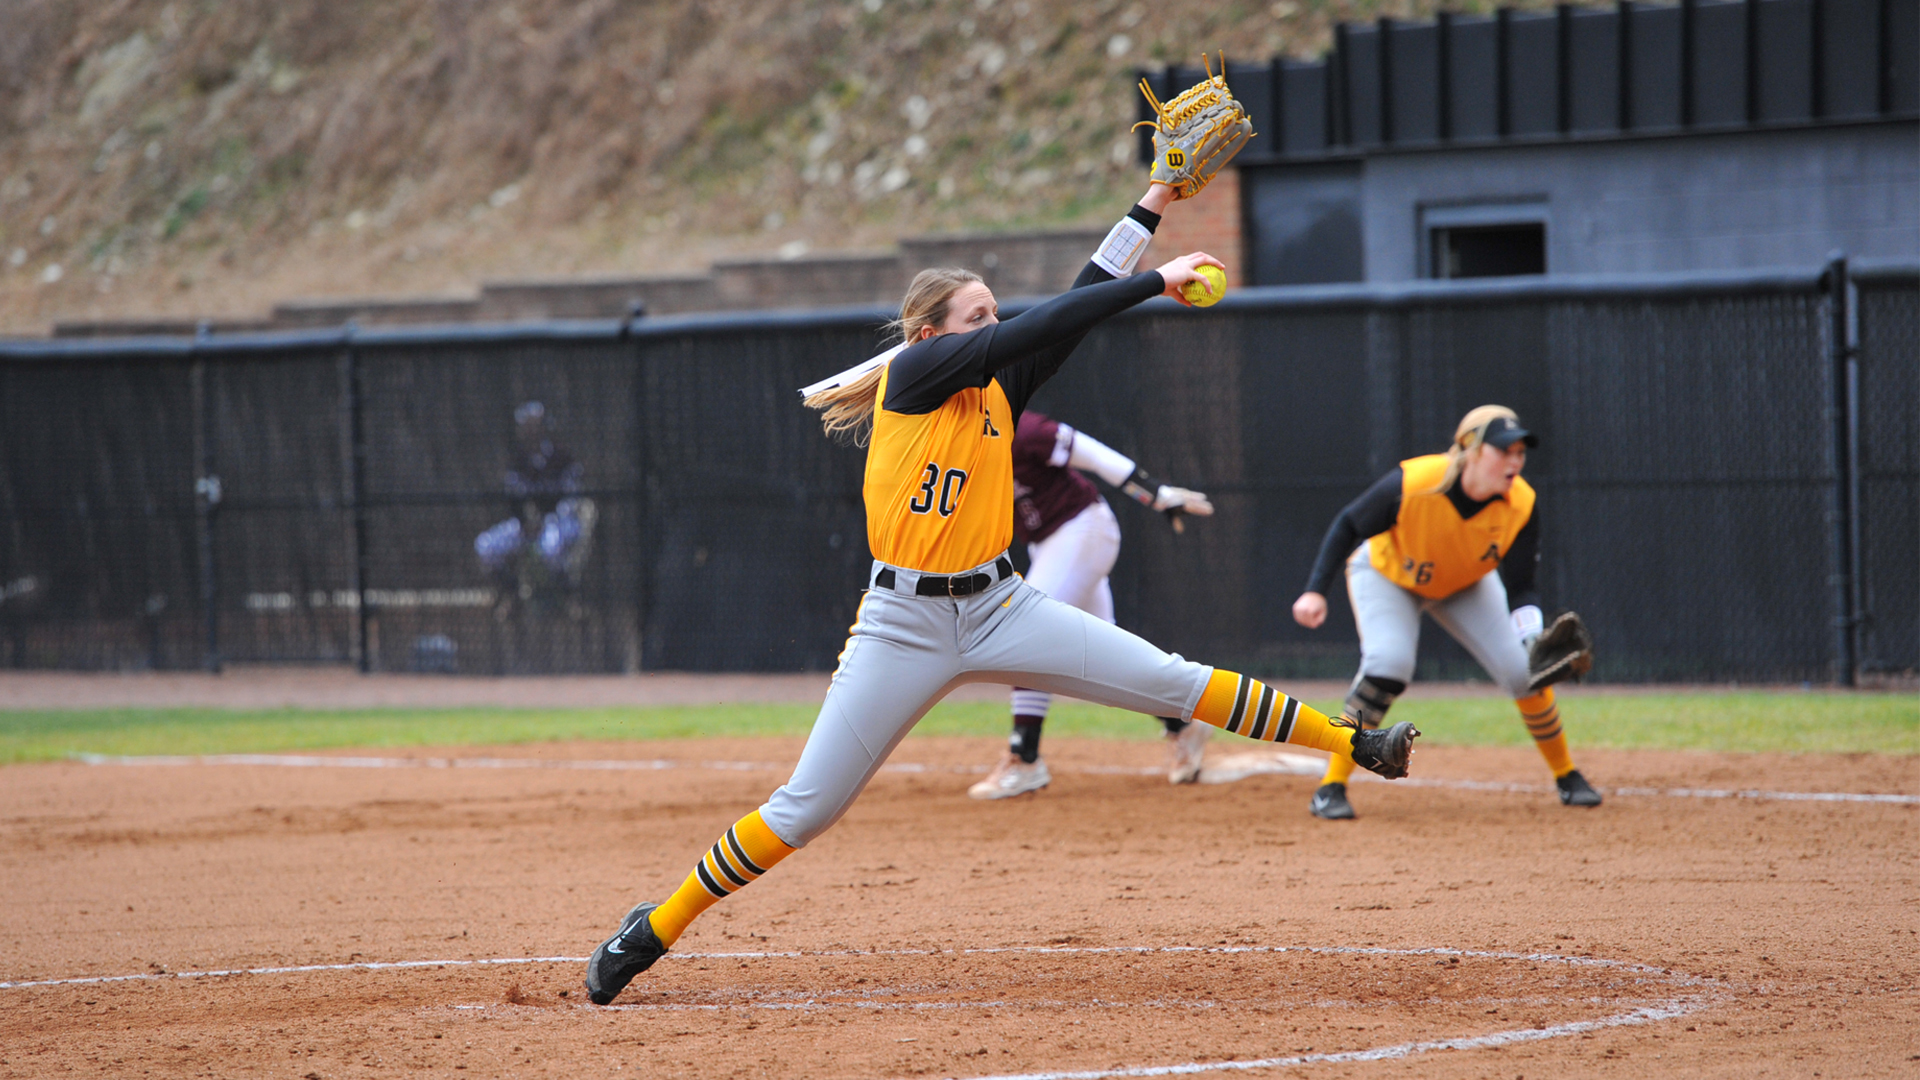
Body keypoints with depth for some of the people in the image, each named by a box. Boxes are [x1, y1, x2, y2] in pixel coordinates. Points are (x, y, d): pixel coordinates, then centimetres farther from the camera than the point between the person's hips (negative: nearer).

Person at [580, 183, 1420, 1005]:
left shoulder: (999, 392, 9)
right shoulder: (913, 372, -8)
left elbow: (1074, 307, 8)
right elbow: (1034, 329, -16)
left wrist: (1151, 210, 3)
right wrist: (1157, 283, -16)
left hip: (999, 608, 5)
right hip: (904, 623, -5)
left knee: (1170, 681, -5)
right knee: (803, 811, -4)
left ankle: (1349, 741, -3)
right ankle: (656, 928, 8)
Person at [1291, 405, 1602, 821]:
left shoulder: (1521, 506, -28)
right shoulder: (1412, 485, -38)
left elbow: (1520, 587, -19)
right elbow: (1349, 525, -22)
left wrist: (1531, 635, -39)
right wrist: (1316, 591, -30)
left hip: (1467, 585, 3)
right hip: (1386, 575, -3)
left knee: (1522, 669, -9)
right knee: (1389, 663, -28)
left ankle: (1566, 776, 15)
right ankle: (1332, 786, -15)